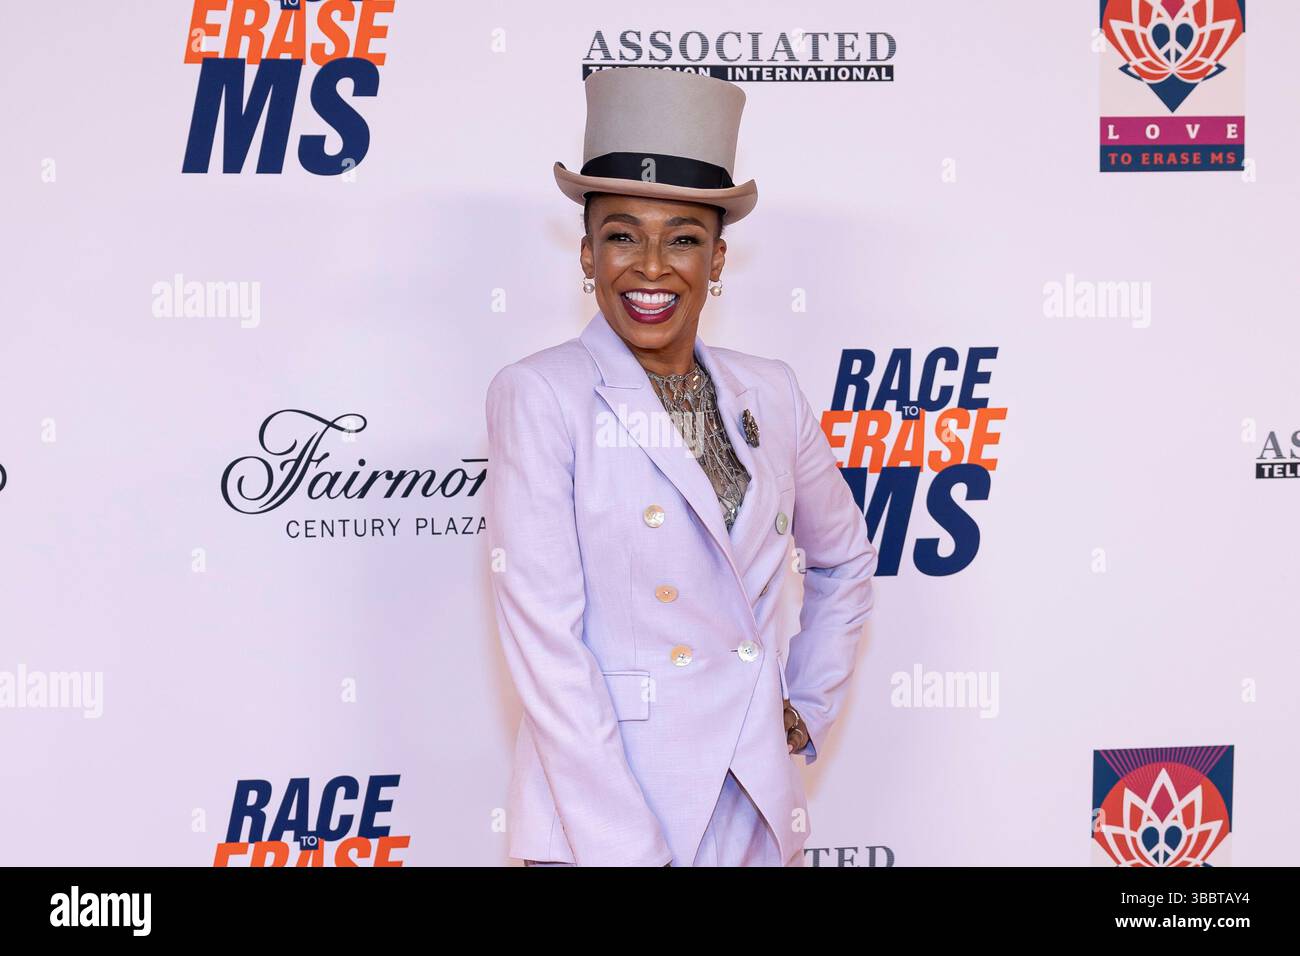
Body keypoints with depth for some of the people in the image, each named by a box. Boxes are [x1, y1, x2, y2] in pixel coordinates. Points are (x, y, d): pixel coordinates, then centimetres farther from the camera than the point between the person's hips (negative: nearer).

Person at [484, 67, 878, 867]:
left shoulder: (770, 395, 3)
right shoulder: (540, 396, -11)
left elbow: (845, 560, 18)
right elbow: (543, 636, -16)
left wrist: (810, 708, 10)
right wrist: (622, 848, -19)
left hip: (759, 811, 5)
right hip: (604, 820, -4)